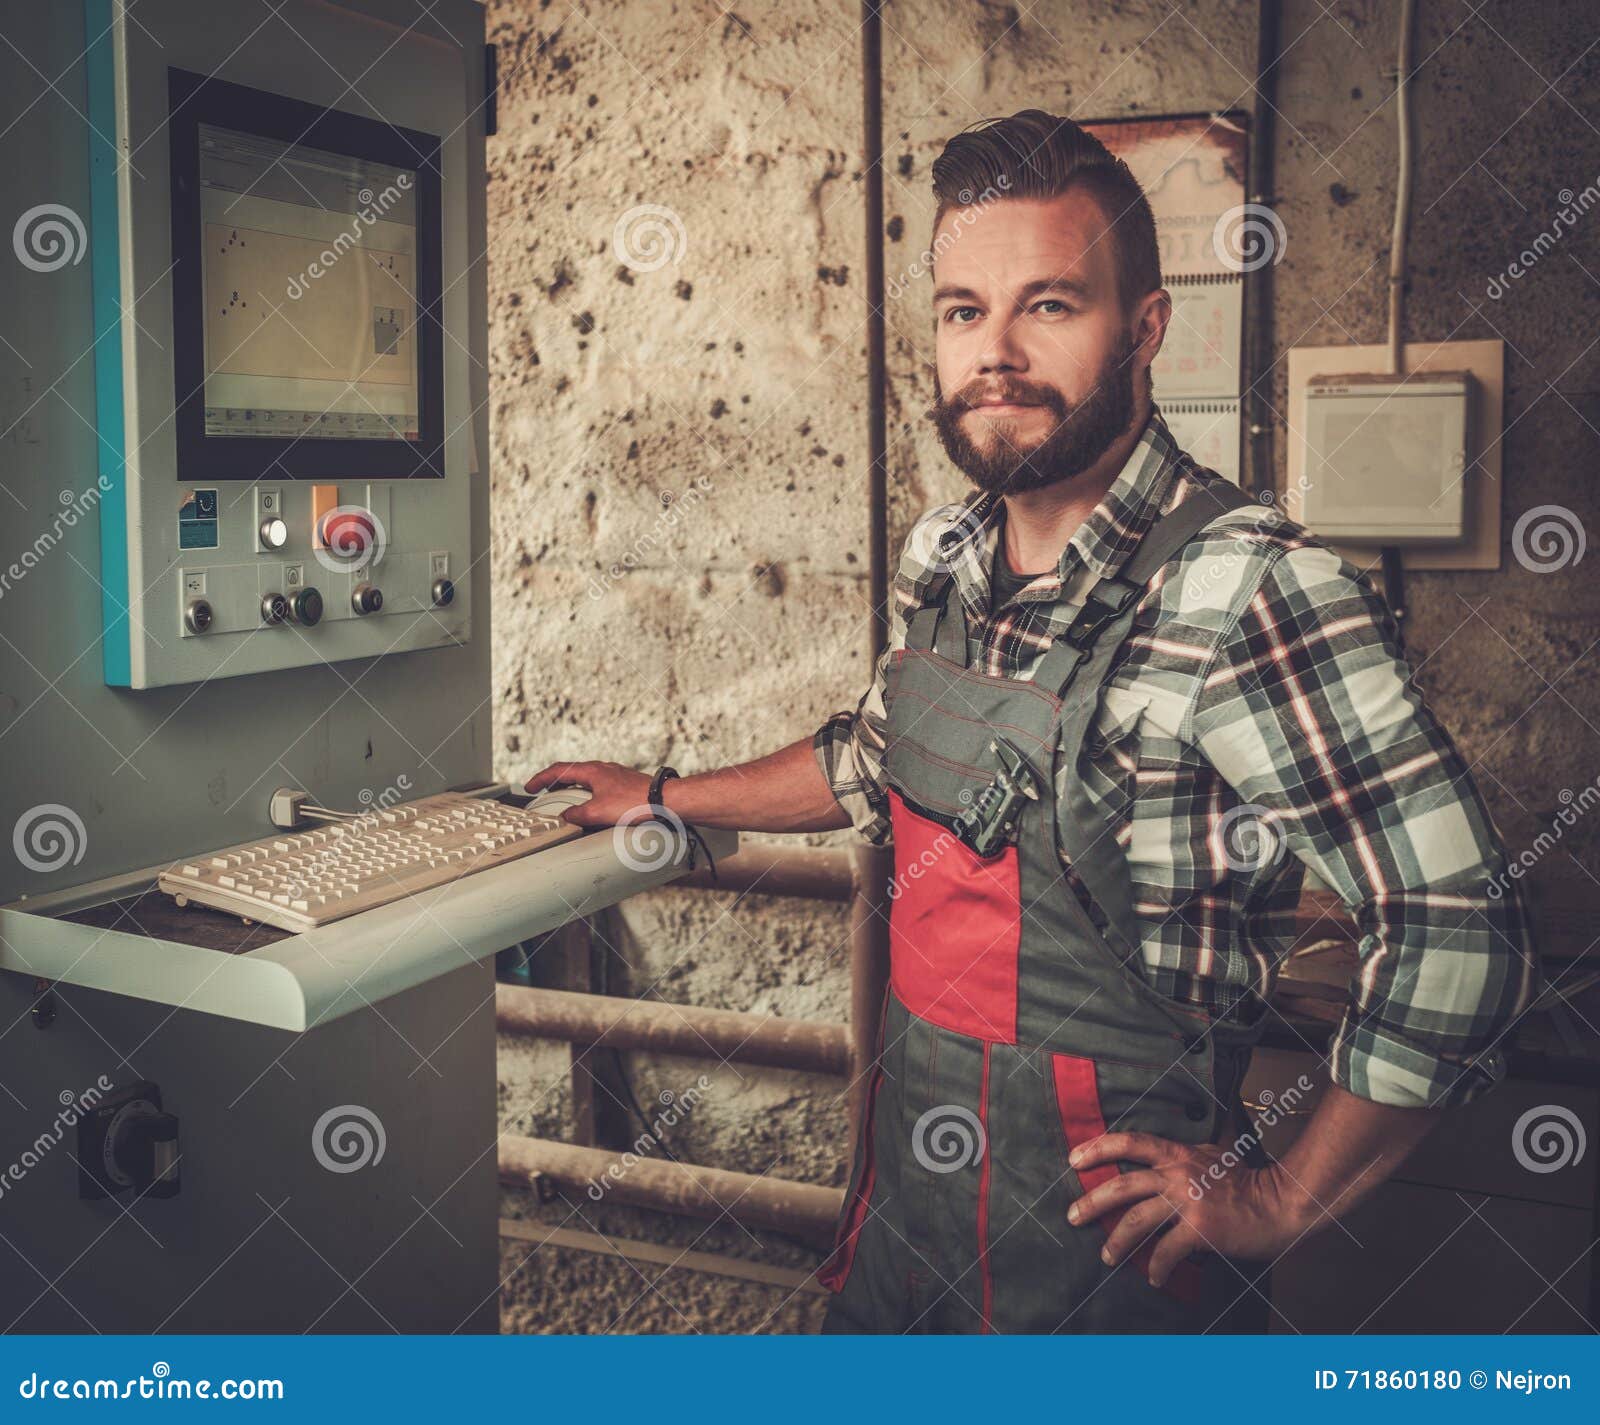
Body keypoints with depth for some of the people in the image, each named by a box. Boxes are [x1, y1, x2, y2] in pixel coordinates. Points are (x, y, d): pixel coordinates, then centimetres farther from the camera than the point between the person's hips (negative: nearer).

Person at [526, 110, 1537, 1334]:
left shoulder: (1248, 590, -23)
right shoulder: (947, 557, 0)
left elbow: (1459, 927, -24)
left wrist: (1282, 1201, -16)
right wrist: (662, 799, 24)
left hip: (1109, 1223, -7)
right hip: (906, 1186, 7)